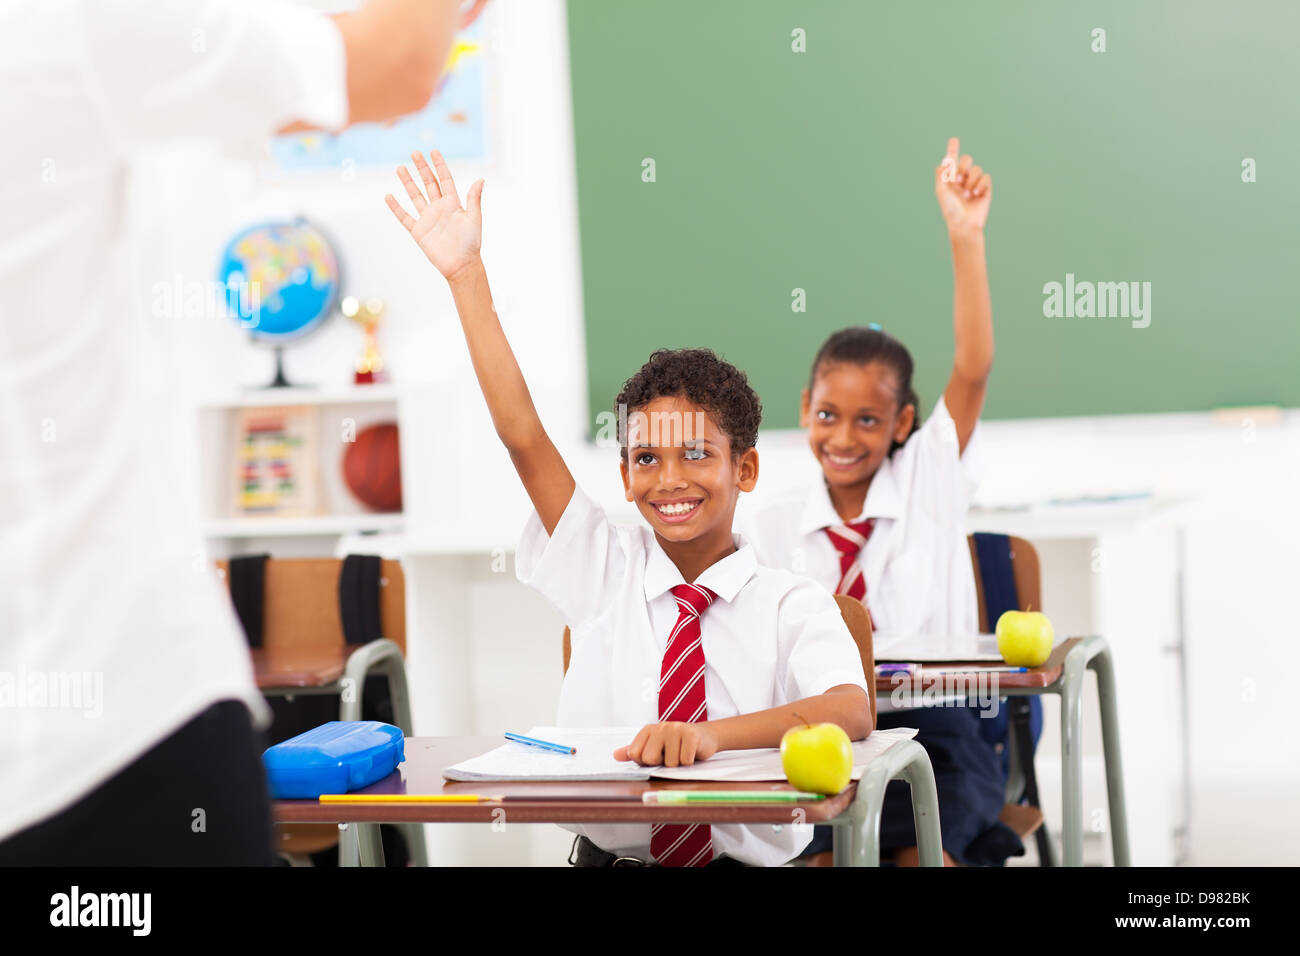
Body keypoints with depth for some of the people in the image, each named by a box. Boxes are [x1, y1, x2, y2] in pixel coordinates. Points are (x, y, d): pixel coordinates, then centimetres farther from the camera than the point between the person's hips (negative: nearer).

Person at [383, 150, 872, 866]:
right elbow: (521, 434, 1)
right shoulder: (605, 573, 6)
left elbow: (851, 710, -20)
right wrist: (465, 274, -2)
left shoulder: (792, 605, -2)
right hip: (609, 855, 2)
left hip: (749, 860, -1)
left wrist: (712, 733, -37)